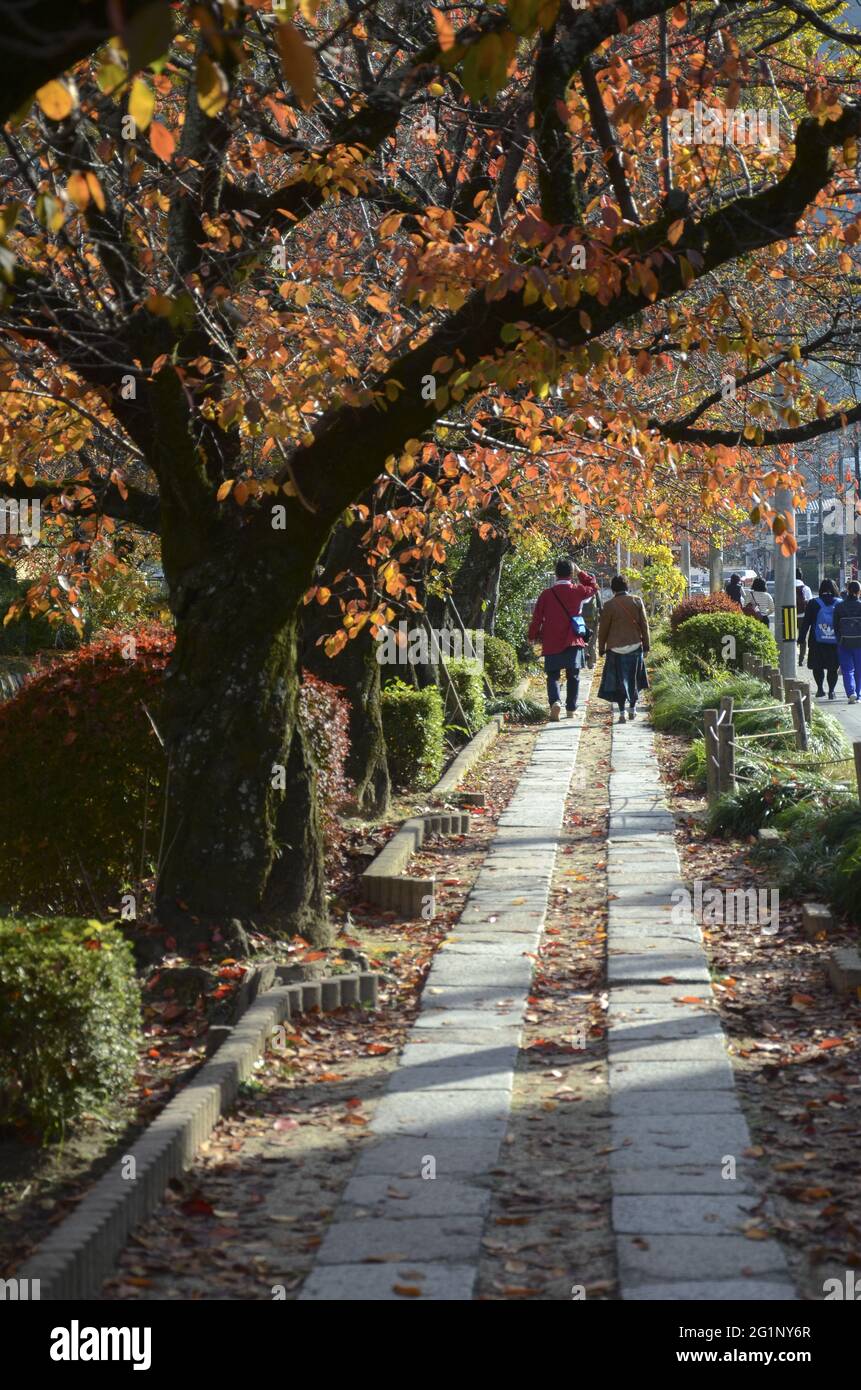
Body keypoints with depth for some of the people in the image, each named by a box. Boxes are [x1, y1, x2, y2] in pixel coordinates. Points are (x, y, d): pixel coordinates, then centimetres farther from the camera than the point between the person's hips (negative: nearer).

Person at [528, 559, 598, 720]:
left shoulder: (546, 594, -4)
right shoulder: (577, 591, -2)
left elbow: (537, 618, 0)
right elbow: (593, 587, 20)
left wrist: (533, 636, 13)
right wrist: (580, 572, 20)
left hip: (552, 643, 0)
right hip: (573, 642, 0)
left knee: (552, 676, 6)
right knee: (573, 676, 11)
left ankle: (554, 701, -18)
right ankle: (571, 709, 12)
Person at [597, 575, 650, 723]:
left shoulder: (609, 605, -6)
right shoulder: (637, 602, 0)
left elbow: (603, 629, -2)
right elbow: (644, 625, 3)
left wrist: (601, 648, 9)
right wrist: (646, 645, 11)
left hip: (616, 648, -2)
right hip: (635, 646, 2)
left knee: (619, 680, 2)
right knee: (634, 679, 16)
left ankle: (622, 713, -3)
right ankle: (632, 709, 23)